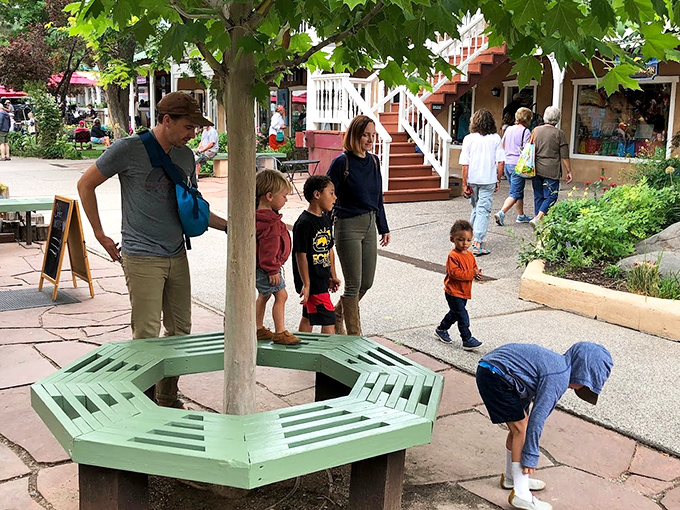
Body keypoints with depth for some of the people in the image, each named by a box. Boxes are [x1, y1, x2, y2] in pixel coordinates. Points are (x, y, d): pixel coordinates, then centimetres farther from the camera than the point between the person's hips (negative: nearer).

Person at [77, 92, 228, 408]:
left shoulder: (186, 156, 9)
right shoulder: (129, 149, -9)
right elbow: (86, 184, 0)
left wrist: (228, 226, 8)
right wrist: (100, 235, -1)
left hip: (177, 257, 6)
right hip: (142, 259, -6)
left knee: (180, 331, 11)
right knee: (147, 335, -6)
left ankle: (168, 399, 26)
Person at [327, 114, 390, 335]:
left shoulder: (374, 161, 8)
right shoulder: (341, 162, -11)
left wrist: (383, 228, 19)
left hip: (369, 225, 7)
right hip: (348, 226, -7)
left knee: (367, 282, 12)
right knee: (354, 284, -2)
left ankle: (336, 315, 34)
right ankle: (354, 334, 12)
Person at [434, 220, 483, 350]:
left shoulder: (470, 255, 8)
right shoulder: (453, 256, -19)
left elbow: (474, 267, 17)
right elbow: (454, 273, -26)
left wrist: (477, 273, -7)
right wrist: (471, 274, -27)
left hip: (464, 292, 9)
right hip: (453, 292, -9)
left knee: (455, 313, 23)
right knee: (462, 316, -8)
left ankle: (441, 329, 41)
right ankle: (467, 340, -2)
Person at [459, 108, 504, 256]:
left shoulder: (469, 139, -4)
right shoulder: (495, 138, -3)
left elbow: (465, 164, -6)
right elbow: (501, 162, -4)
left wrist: (464, 183, 1)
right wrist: (498, 180, 6)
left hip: (473, 179, 2)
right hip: (488, 180, -1)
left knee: (475, 207, 21)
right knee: (483, 210, -1)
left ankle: (472, 235, 34)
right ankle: (477, 244, -8)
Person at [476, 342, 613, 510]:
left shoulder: (557, 362, 12)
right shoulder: (559, 377, -17)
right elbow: (538, 417, -16)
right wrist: (530, 457, -8)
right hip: (494, 378, -10)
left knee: (519, 427, 17)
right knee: (521, 429, -6)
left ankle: (511, 477, 33)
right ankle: (521, 495, -2)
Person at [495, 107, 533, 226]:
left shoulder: (509, 129, 11)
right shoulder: (525, 131, -10)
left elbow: (502, 146, 18)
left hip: (507, 163, 8)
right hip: (517, 165, -8)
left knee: (519, 191, 18)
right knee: (515, 193, -4)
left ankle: (521, 216, 24)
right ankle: (501, 213, -18)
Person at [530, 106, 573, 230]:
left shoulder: (536, 130, 5)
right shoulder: (559, 133, -6)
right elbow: (564, 156, -5)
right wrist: (569, 171, 4)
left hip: (536, 169, 5)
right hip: (551, 171, -4)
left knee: (538, 196, 13)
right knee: (550, 197, -1)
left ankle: (538, 217, 16)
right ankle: (538, 219, -16)